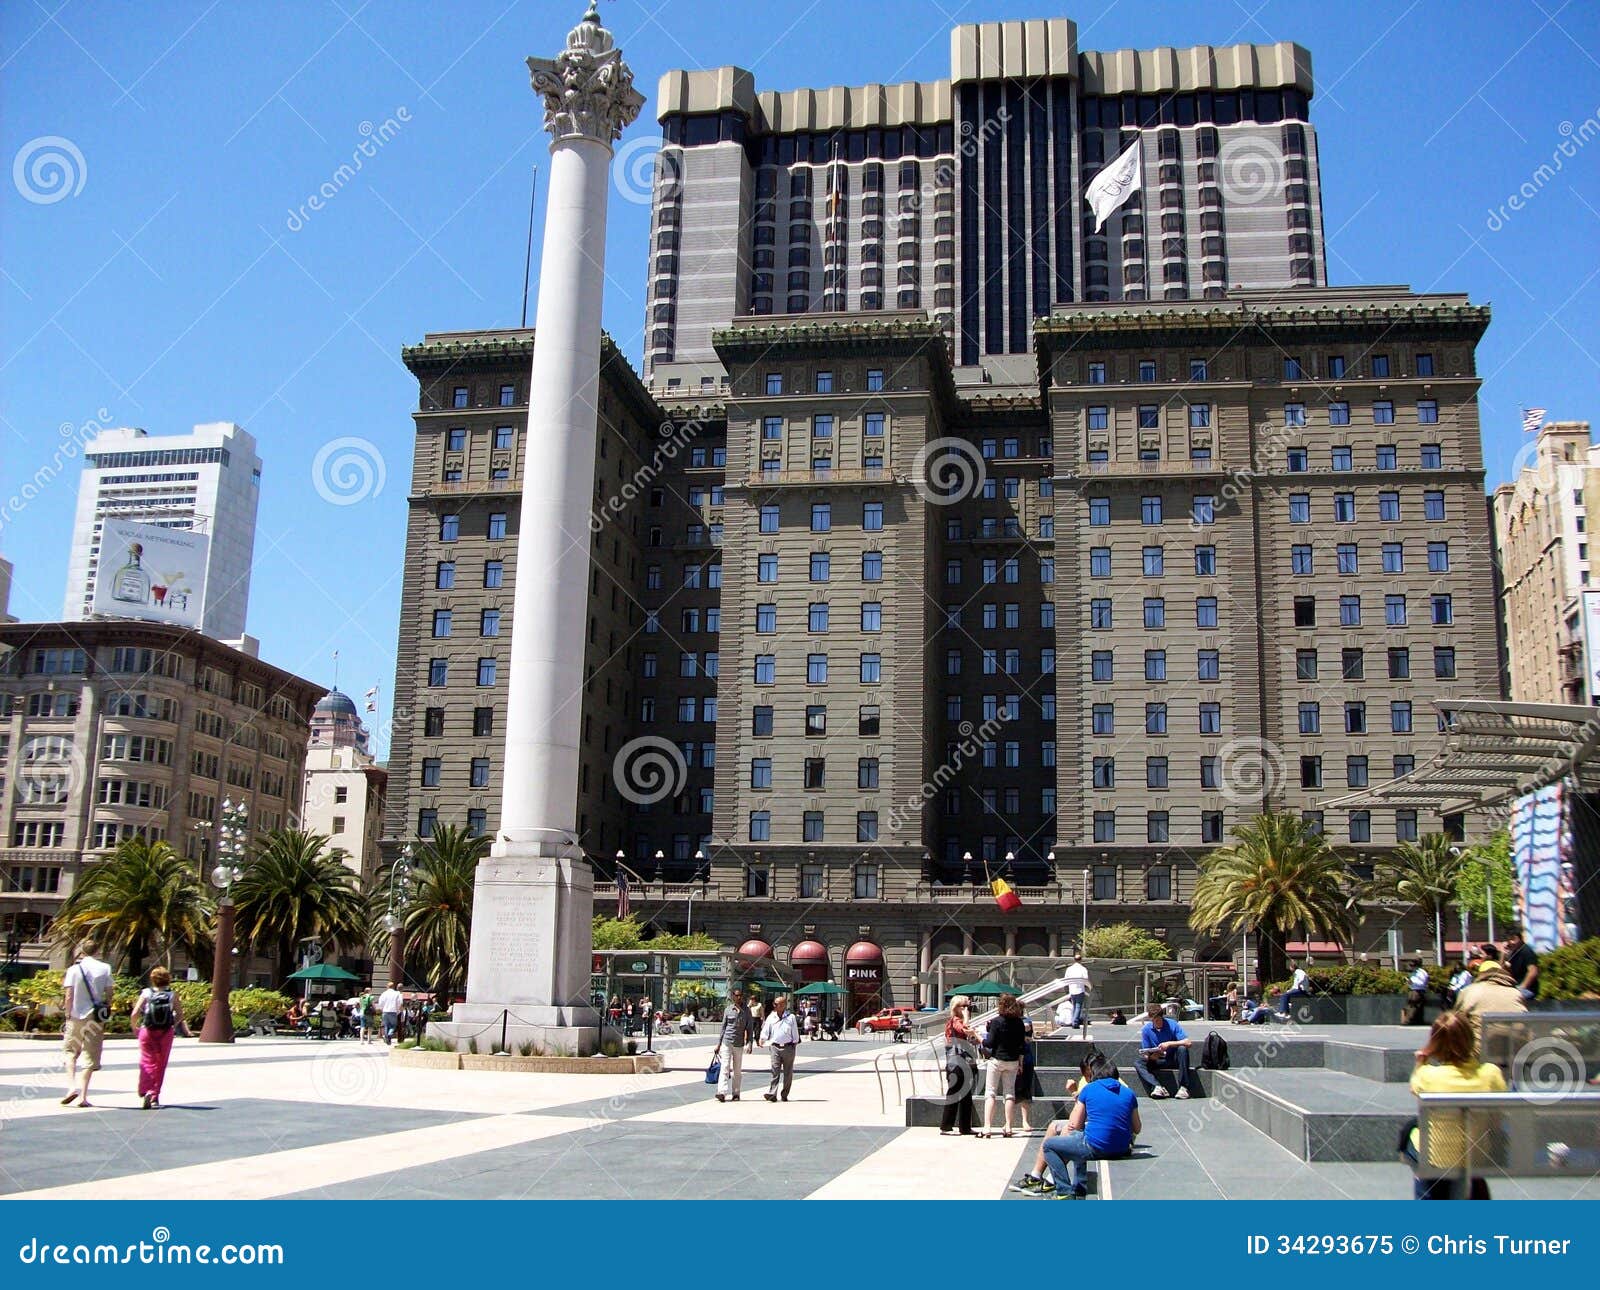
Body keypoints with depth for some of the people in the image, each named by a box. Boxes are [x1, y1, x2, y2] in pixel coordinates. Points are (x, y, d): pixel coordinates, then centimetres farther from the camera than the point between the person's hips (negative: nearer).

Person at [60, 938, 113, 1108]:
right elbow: (109, 992, 1)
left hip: (76, 1016, -1)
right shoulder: (105, 968, 1)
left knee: (70, 1051, 16)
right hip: (96, 1017, 1)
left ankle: (72, 1086, -2)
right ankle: (82, 1096, 3)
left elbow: (69, 995, -7)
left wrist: (68, 1015, 0)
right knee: (90, 1056, 5)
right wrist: (106, 1011, 11)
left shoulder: (74, 969, -3)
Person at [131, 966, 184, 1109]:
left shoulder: (146, 993, -4)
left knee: (147, 1062, 6)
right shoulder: (172, 994, 0)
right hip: (166, 1033, 1)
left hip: (147, 1032, -1)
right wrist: (174, 1026, 17)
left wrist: (134, 1027, 8)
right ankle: (155, 1096, 15)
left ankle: (146, 1091, -15)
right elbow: (180, 1014, 0)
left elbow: (134, 1014, -9)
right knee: (160, 1065, 12)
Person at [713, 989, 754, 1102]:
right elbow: (723, 1027, 10)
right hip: (726, 1042, -1)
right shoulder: (728, 1010, 5)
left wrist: (749, 1043, -7)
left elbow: (750, 1028, 5)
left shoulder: (747, 1011, 5)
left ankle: (735, 1093, 16)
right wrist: (718, 1044, 9)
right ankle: (722, 1092, -19)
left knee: (737, 1070, 8)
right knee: (725, 1067, -12)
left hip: (739, 1044, 1)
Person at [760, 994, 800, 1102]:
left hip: (788, 1047, 0)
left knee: (787, 1073, 6)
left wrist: (795, 1044, 2)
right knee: (775, 1071, -8)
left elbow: (795, 1033, 4)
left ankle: (784, 1095, 15)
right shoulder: (771, 1017, 5)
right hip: (775, 1047, 0)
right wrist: (762, 1041, -6)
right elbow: (765, 1032, 6)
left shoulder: (791, 1017, 0)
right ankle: (772, 1094, -13)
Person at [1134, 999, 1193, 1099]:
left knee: (1182, 1049, -32)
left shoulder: (1172, 1025, -10)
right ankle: (1157, 1087, -42)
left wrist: (1169, 1044, -28)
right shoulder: (1146, 1030, -4)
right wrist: (1151, 1057, -26)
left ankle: (1183, 1087, -31)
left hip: (1174, 1060, -2)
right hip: (1158, 1061, 2)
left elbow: (1188, 1042, -19)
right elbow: (1146, 1055, -2)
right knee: (1139, 1065, -21)